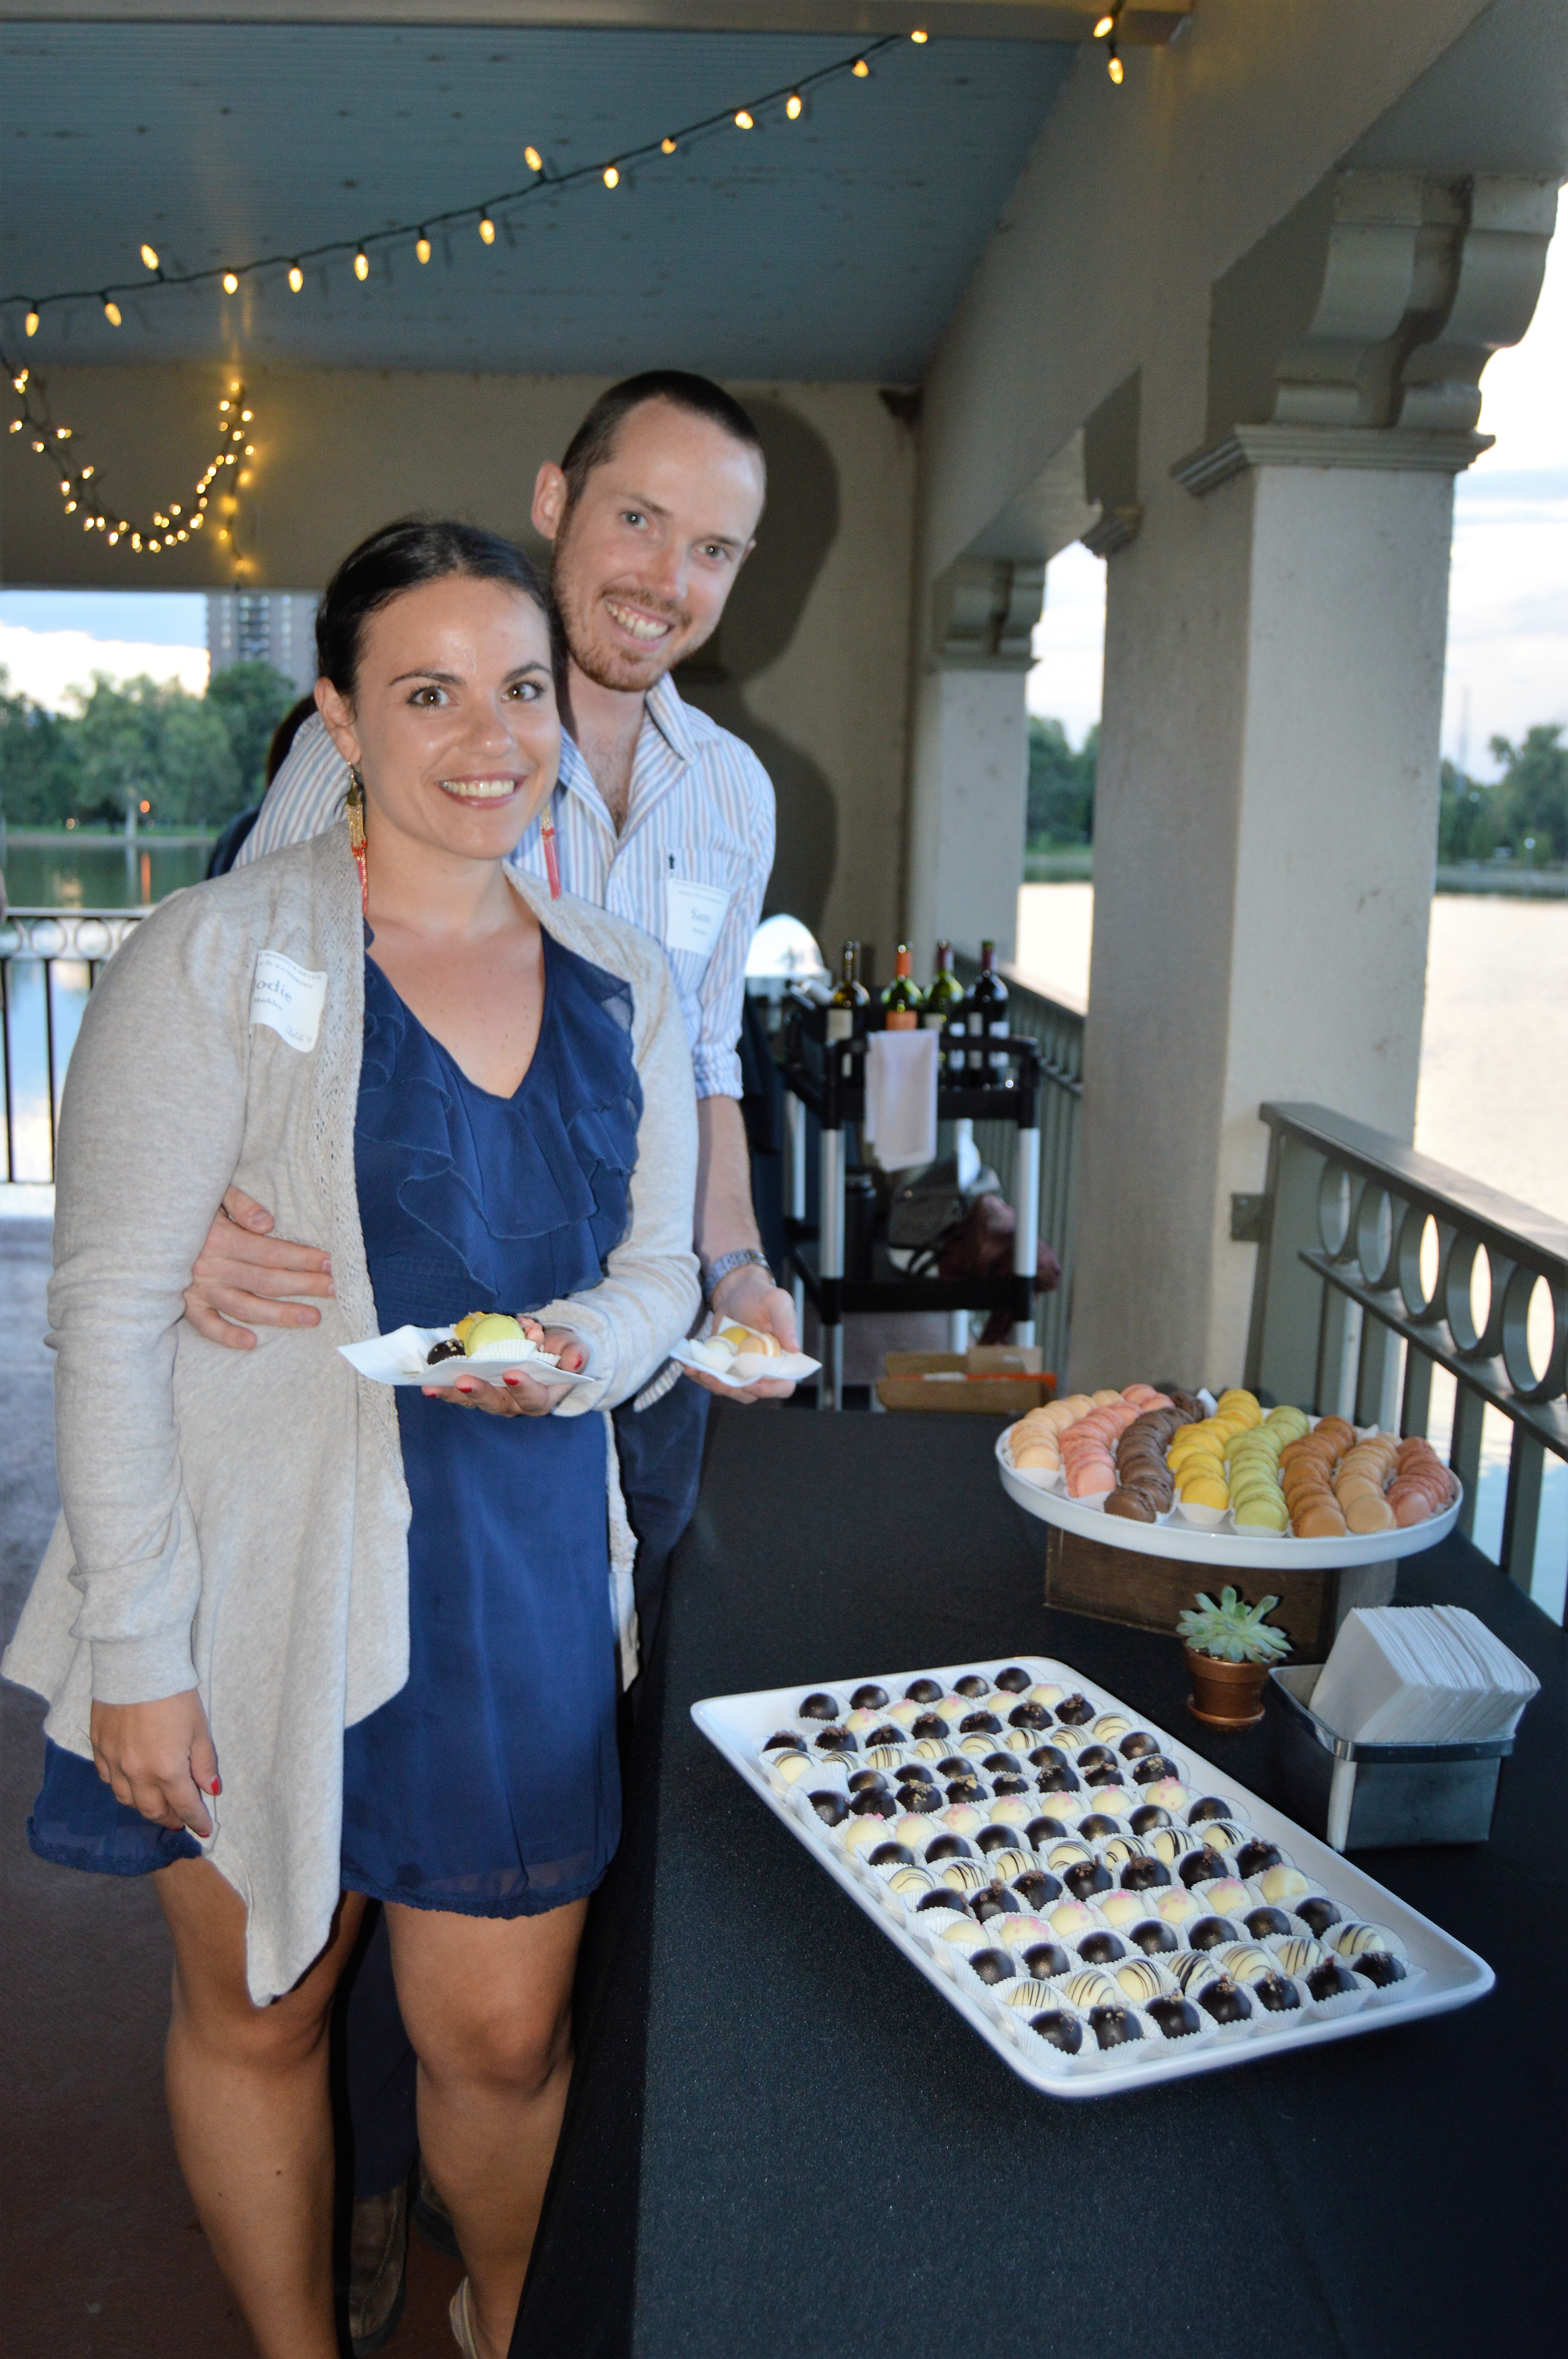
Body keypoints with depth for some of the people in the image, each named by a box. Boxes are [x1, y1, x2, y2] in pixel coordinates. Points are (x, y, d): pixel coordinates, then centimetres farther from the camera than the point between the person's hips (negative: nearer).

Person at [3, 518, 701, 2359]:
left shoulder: (619, 983, 5)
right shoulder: (218, 959, -9)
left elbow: (658, 1262, 10)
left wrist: (579, 1350, -13)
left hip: (524, 1582, 3)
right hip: (263, 1586, -3)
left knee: (505, 2033, 13)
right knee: (255, 2012, 16)